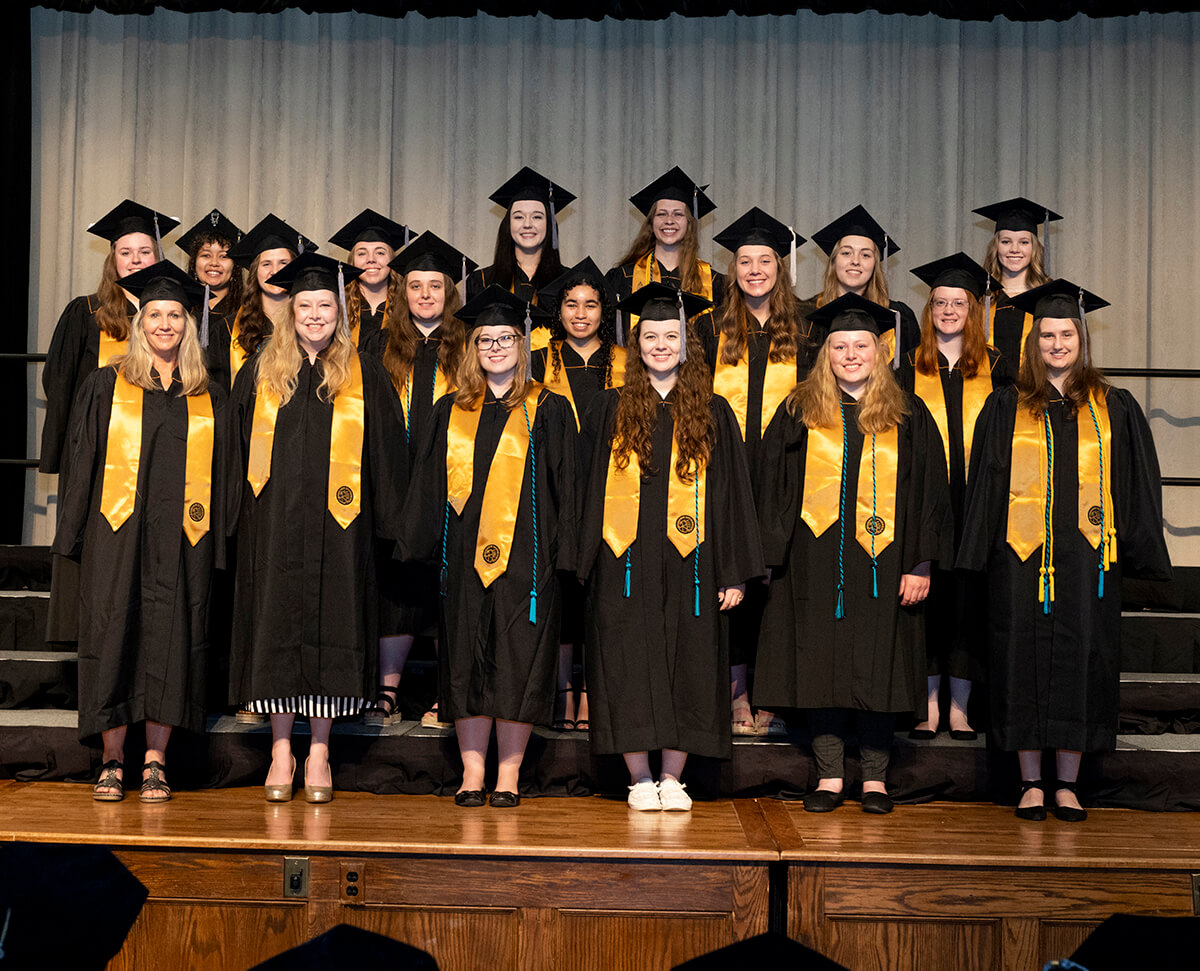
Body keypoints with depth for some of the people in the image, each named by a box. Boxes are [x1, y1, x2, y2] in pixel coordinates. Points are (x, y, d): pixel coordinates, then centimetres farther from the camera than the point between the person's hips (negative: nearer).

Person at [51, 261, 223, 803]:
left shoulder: (207, 398, 11)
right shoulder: (106, 386, 8)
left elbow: (217, 473, 11)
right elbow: (83, 462, 5)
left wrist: (215, 545, 3)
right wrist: (76, 534, -2)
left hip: (181, 538, 1)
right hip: (117, 532, -1)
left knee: (171, 639, -1)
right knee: (113, 633, -2)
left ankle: (156, 760, 8)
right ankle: (113, 760, 8)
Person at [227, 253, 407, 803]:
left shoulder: (361, 376, 5)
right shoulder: (262, 372, 8)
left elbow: (384, 453, 5)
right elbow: (237, 448, 10)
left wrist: (389, 521, -2)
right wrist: (237, 517, 3)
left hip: (337, 526, -1)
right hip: (274, 524, 1)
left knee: (331, 628, 2)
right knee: (277, 627, 3)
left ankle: (319, 751, 12)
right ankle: (281, 750, 13)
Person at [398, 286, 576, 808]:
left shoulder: (548, 411, 5)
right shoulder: (451, 412, 12)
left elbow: (564, 486, 1)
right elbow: (427, 486, 13)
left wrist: (562, 552, -6)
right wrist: (421, 547, 6)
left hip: (524, 555, -2)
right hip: (465, 557, 3)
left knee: (518, 662, -1)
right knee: (465, 661, 4)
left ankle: (509, 774, 9)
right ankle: (472, 773, 12)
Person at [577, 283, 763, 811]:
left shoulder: (712, 413, 7)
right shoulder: (609, 409, 6)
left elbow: (730, 494, 5)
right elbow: (589, 487, 7)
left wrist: (734, 572, -1)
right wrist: (586, 563, 0)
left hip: (688, 563, 1)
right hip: (626, 563, 0)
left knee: (685, 668, 3)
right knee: (630, 668, 0)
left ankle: (672, 779, 14)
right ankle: (640, 780, 10)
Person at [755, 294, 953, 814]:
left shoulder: (908, 416, 5)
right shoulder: (799, 412, 6)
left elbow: (929, 493, 3)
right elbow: (774, 487, 6)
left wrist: (920, 564, -5)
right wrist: (777, 554, -3)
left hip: (882, 559, 0)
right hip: (817, 561, 1)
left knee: (878, 666, 2)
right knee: (821, 663, 3)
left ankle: (875, 777, 13)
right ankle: (829, 775, 12)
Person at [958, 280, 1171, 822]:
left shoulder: (1113, 408, 9)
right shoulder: (1006, 407, 7)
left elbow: (1135, 487, 8)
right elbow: (985, 483, 6)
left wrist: (1138, 554, 1)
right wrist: (982, 553, -2)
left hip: (1087, 555, 0)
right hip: (1022, 555, 0)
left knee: (1079, 659, 2)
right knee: (1025, 659, 1)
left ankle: (1067, 785, 12)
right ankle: (1031, 783, 11)